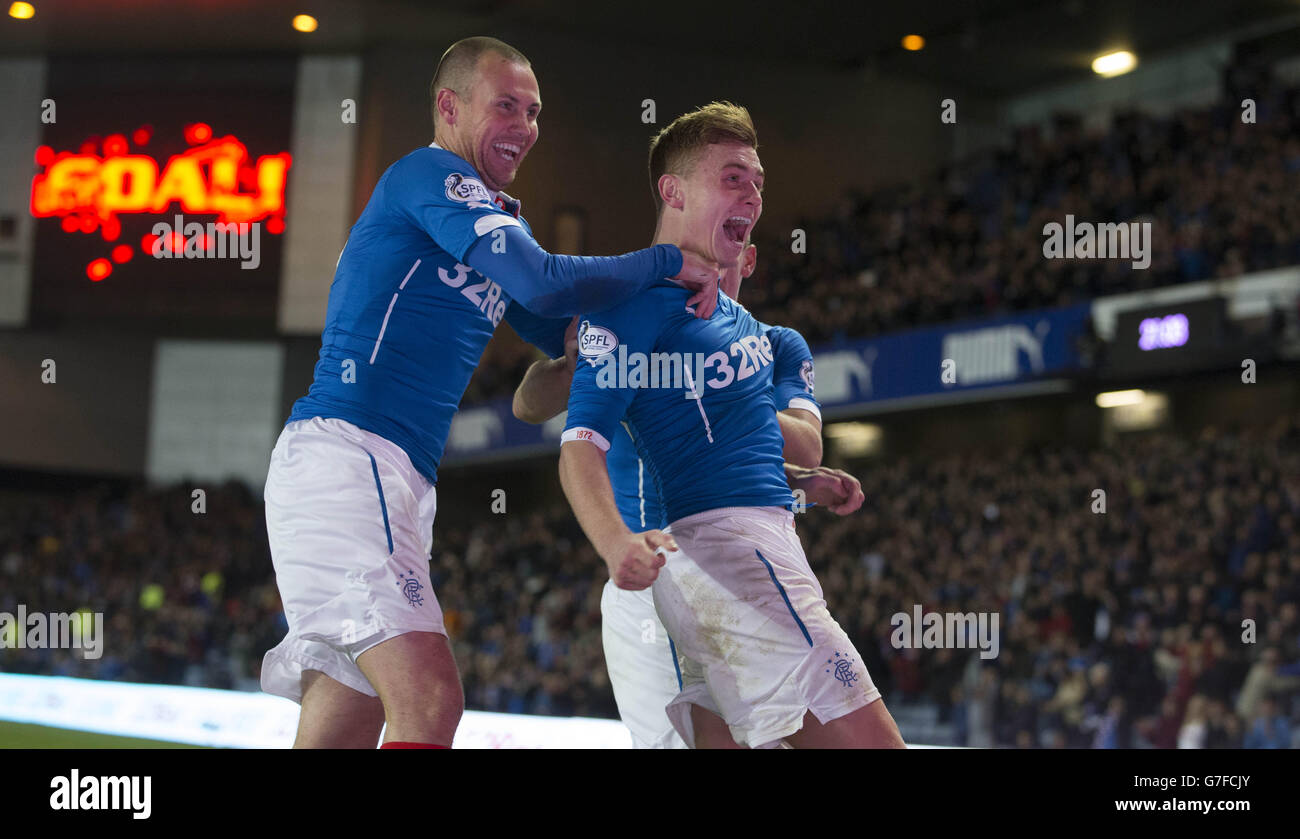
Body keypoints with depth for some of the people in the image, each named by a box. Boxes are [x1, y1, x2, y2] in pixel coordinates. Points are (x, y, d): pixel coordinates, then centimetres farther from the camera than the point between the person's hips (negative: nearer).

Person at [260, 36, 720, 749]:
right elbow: (545, 284, -16)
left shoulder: (497, 221, 26)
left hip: (399, 486, 10)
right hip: (342, 453, -10)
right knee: (430, 702, -21)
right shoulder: (427, 174, -3)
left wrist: (699, 282, 17)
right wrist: (668, 261, -4)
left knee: (340, 735, 6)